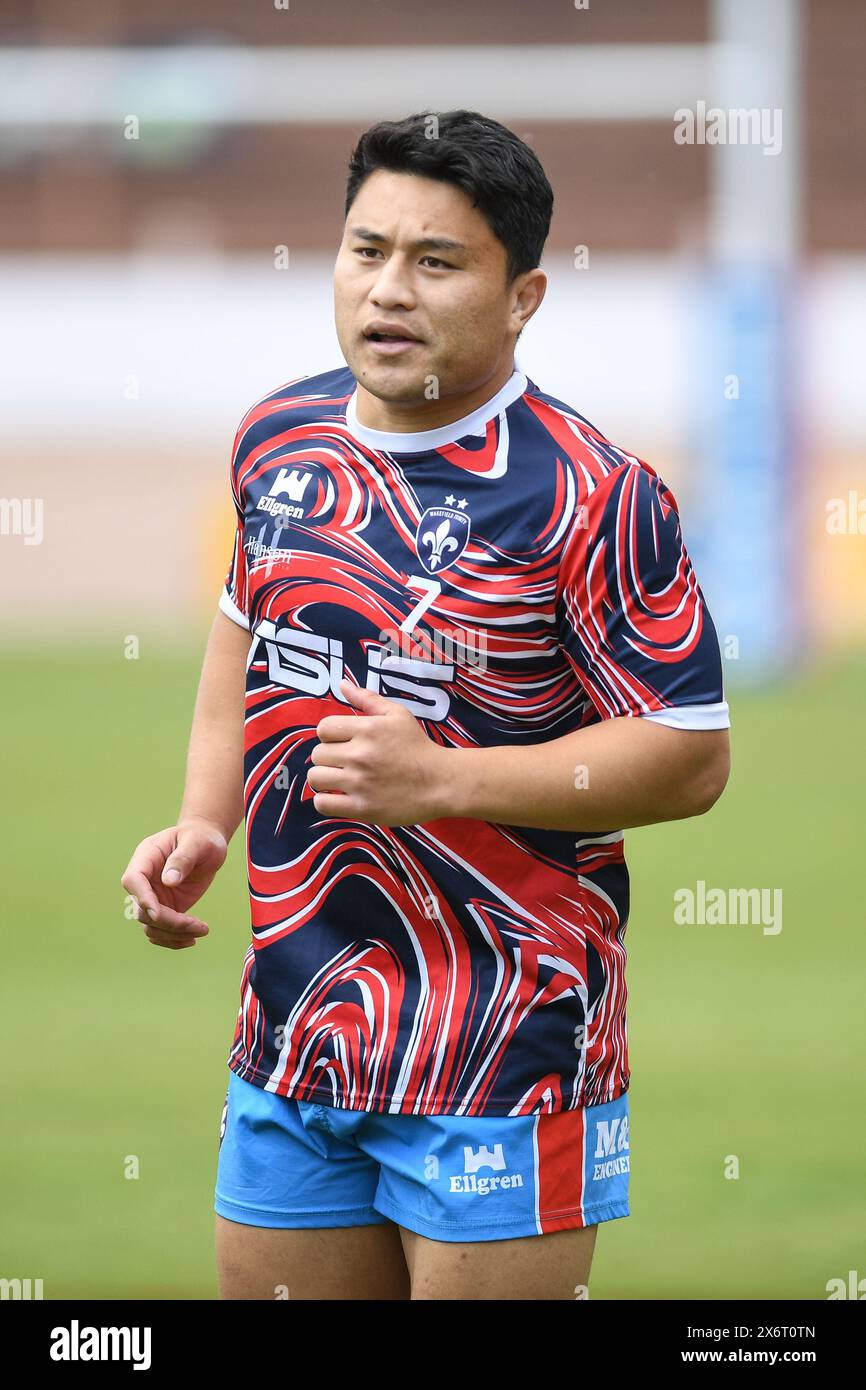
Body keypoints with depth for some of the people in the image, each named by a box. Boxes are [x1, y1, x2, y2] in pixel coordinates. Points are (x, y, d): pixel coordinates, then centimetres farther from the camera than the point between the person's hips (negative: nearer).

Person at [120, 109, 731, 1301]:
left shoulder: (587, 498, -14)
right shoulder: (279, 438, 6)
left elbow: (692, 758, -14)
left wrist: (440, 777, -21)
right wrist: (205, 823, 10)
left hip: (500, 1067, -6)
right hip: (292, 1029, 6)